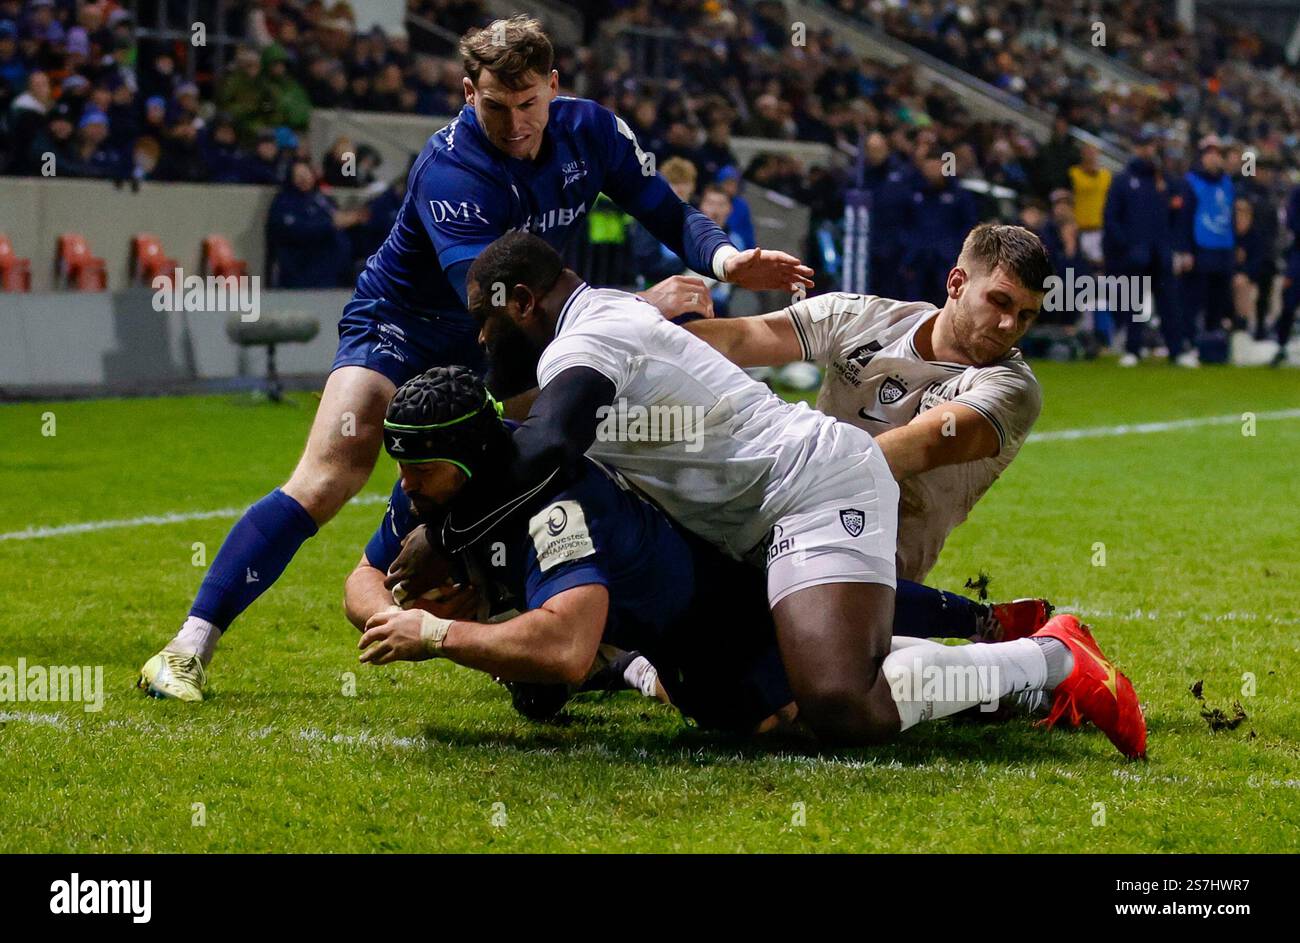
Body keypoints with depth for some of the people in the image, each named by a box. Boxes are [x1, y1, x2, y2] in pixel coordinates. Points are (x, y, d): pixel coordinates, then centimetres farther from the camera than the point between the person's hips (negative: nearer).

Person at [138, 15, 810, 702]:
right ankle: (189, 648, -21)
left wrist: (727, 261, -26)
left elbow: (672, 217, -3)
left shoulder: (591, 131, -12)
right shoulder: (451, 167, -31)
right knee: (325, 481, -21)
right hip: (400, 327, -6)